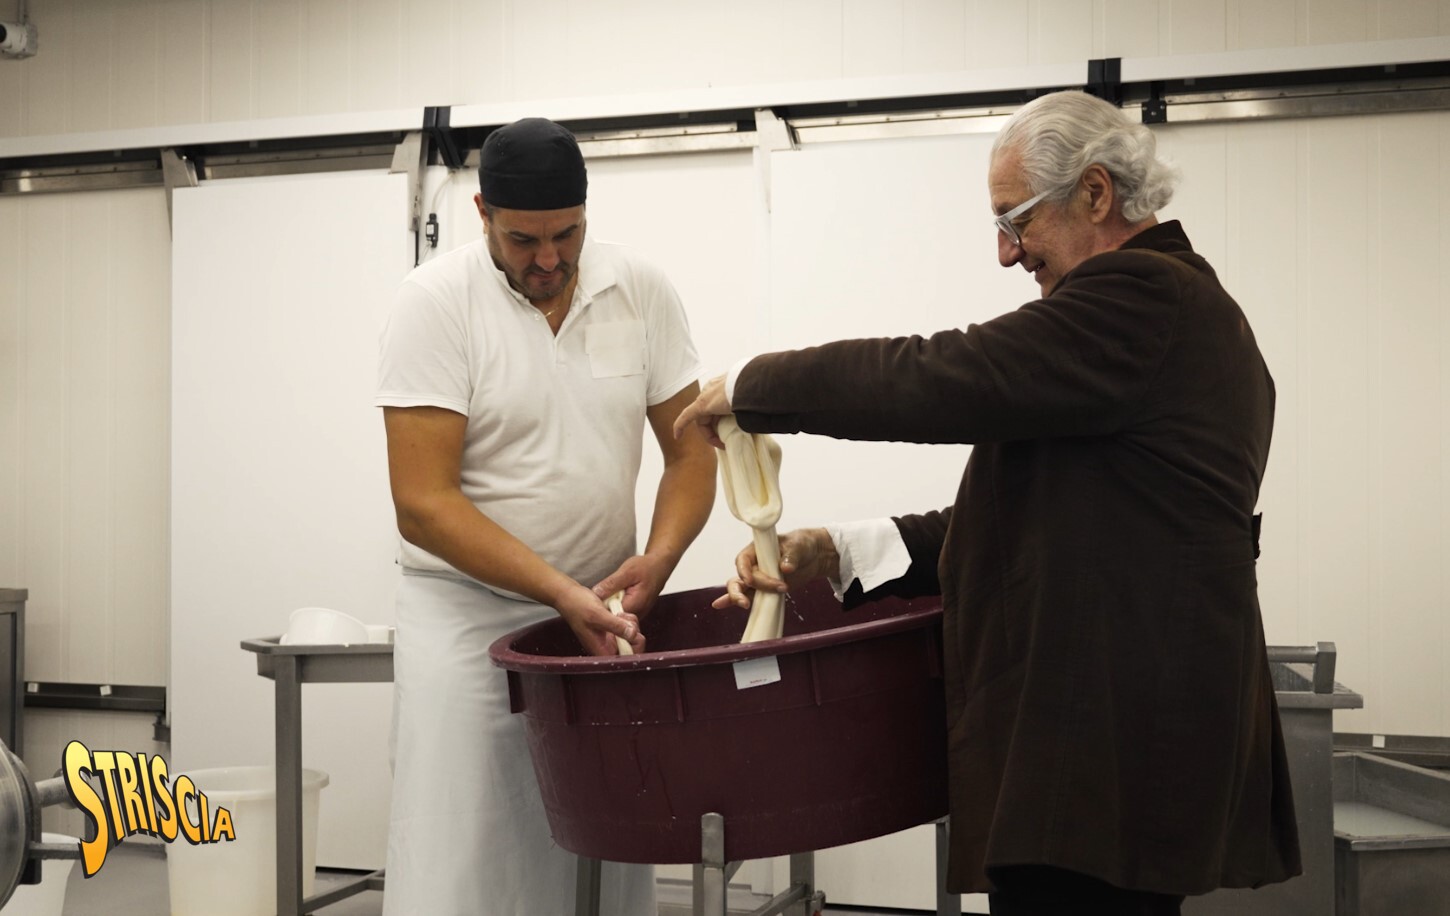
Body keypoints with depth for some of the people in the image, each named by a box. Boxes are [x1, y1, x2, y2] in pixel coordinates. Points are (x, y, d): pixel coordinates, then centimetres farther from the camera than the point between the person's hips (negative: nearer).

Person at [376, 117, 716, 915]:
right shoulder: (436, 303, -11)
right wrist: (562, 593, -23)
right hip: (466, 615, -3)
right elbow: (423, 503, -15)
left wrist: (658, 558, -15)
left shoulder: (641, 290, -2)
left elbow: (691, 449, 4)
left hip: (602, 611, 3)